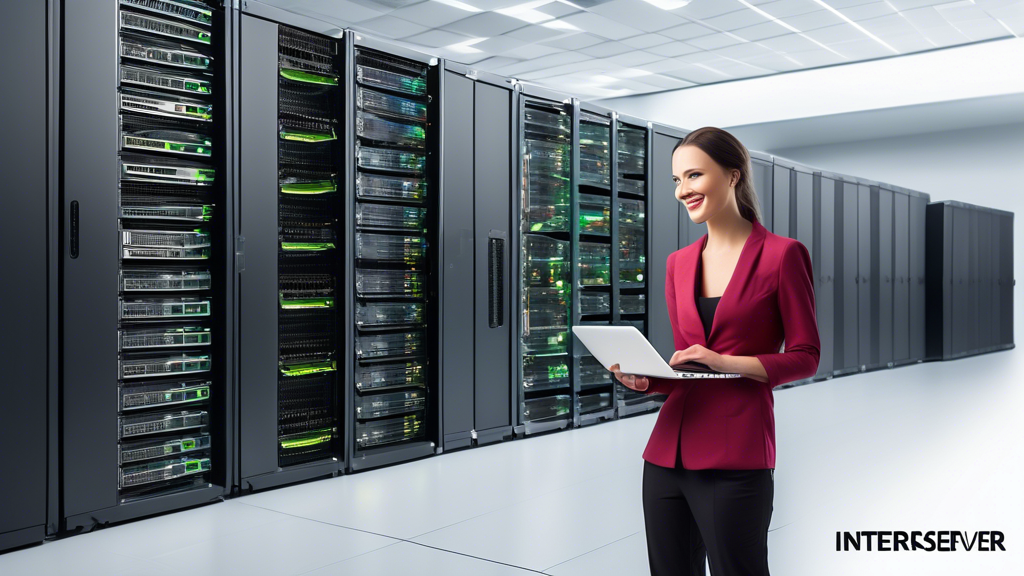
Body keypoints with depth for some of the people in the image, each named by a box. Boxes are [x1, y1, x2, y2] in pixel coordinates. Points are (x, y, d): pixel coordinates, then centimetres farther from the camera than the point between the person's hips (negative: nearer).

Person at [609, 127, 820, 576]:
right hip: (668, 450, 6)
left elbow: (805, 357, -3)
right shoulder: (679, 262, 13)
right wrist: (645, 380, -1)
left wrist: (727, 362, -16)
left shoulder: (782, 254, -4)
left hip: (734, 456, -6)